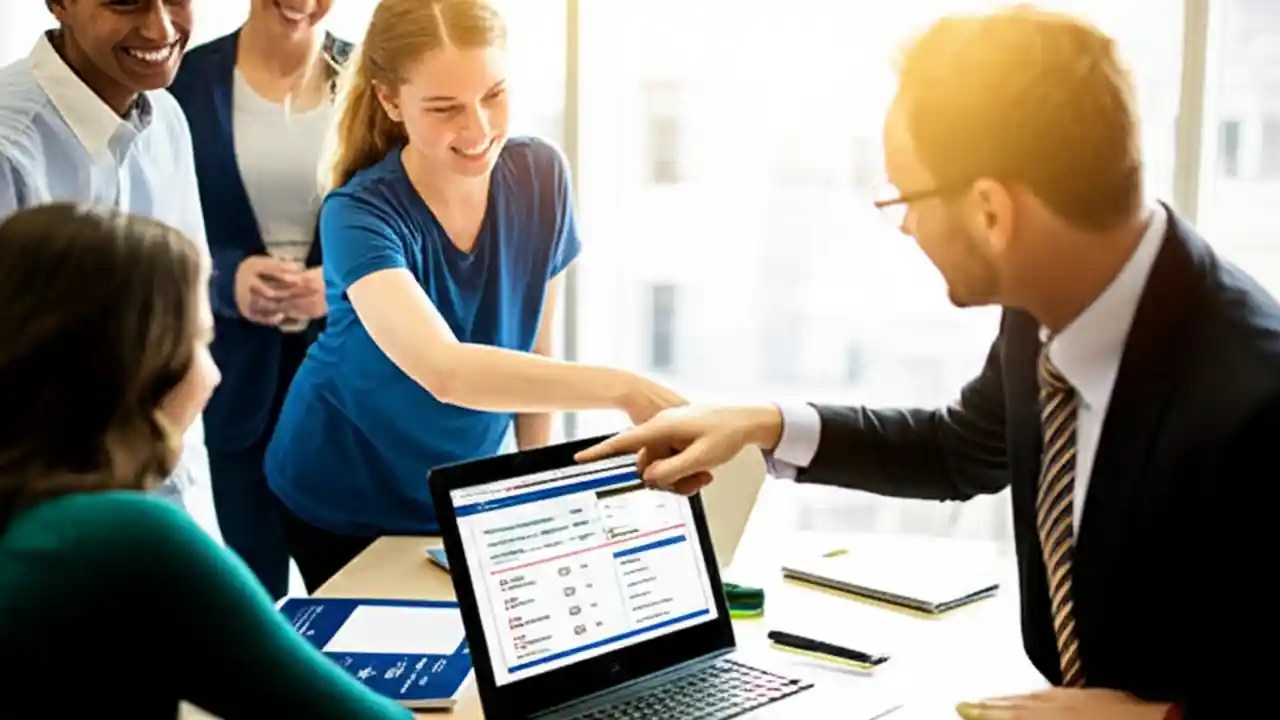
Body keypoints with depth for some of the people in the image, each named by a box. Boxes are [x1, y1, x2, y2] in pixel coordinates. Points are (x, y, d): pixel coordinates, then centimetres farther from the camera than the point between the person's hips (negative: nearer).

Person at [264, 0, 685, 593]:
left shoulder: (540, 177, -14)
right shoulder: (361, 214, -28)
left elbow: (535, 349, -2)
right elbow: (444, 370, -44)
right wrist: (623, 389, -52)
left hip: (466, 492, 4)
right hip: (344, 502, -3)